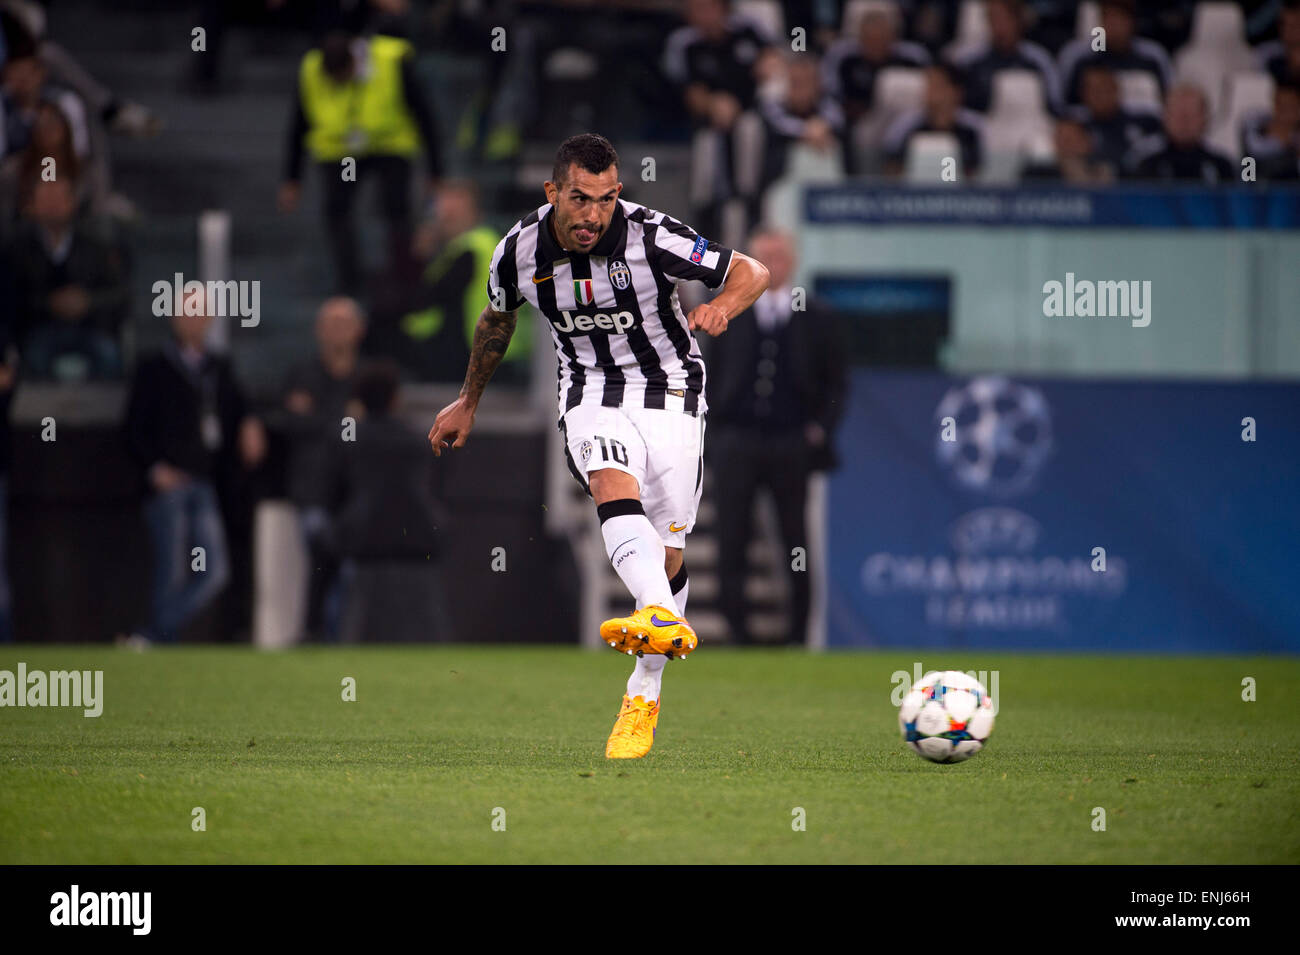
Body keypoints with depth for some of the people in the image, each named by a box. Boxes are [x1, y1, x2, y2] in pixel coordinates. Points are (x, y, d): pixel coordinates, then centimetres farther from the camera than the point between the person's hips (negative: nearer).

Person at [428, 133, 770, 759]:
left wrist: (722, 305, -34)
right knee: (612, 483, -32)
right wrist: (468, 402, 24)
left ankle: (643, 696, 17)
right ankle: (661, 617, -56)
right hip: (590, 395, 1)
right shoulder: (520, 252, -9)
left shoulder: (650, 237, -19)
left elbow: (751, 272, -11)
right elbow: (496, 320, 14)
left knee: (668, 554, -3)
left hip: (669, 391, -1)